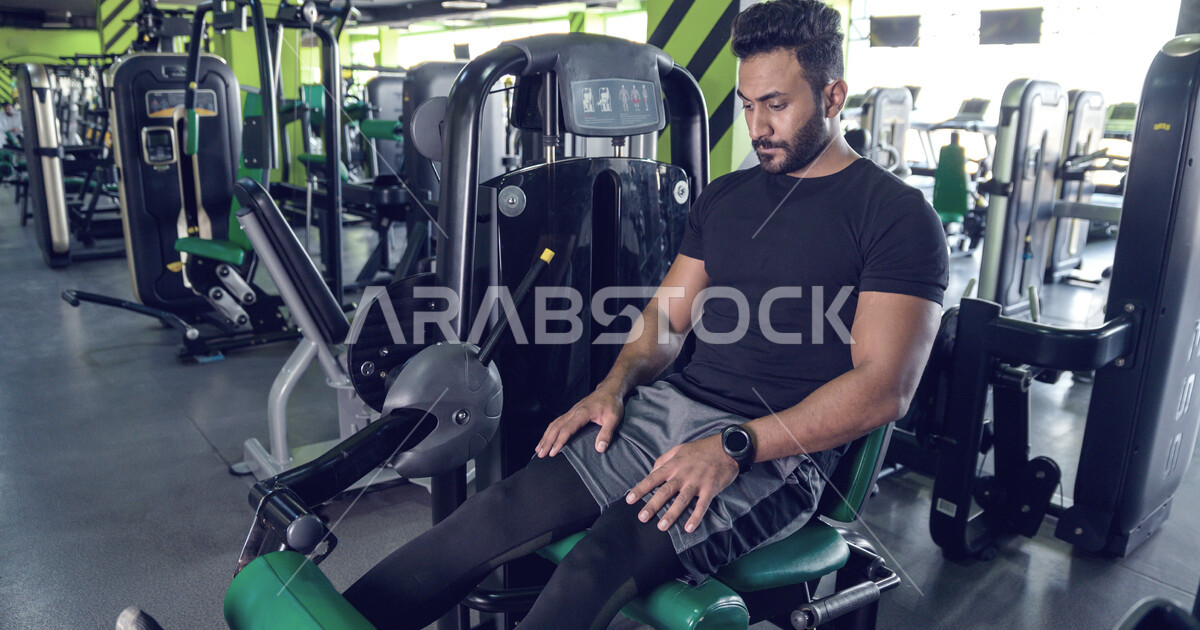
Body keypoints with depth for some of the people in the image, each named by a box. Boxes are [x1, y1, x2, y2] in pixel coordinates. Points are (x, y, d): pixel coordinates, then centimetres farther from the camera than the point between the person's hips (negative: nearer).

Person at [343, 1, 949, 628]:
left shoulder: (896, 214, -4)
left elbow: (883, 387, -13)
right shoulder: (725, 196, 16)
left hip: (778, 449, -6)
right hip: (672, 405, 6)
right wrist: (615, 385, -1)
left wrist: (734, 447, -21)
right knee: (502, 510, -14)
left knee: (600, 566, -27)